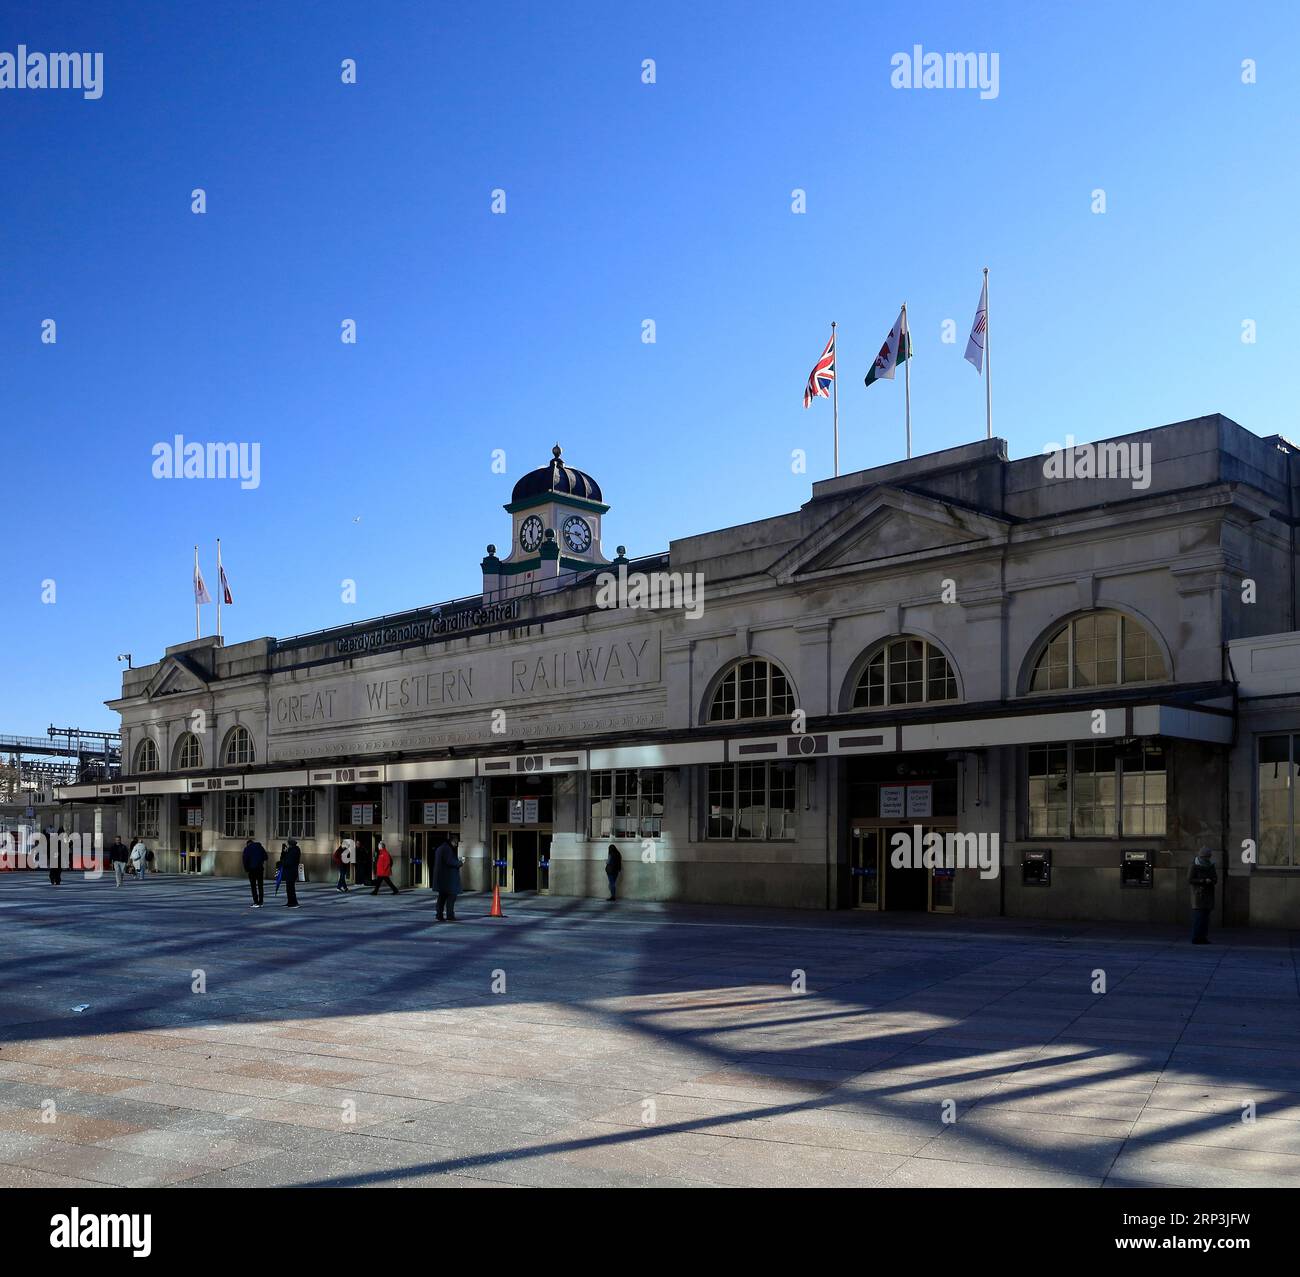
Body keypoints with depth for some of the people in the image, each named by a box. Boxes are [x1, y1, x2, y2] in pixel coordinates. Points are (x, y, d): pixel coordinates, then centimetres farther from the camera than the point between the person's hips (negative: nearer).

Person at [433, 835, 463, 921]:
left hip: (441, 877, 10)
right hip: (449, 878, -10)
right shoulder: (447, 848, -14)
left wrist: (457, 860, 15)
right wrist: (460, 863, -7)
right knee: (451, 895, -6)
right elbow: (450, 861, -22)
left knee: (442, 896, 11)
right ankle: (450, 915, -7)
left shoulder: (439, 849, 19)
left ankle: (439, 915, 11)